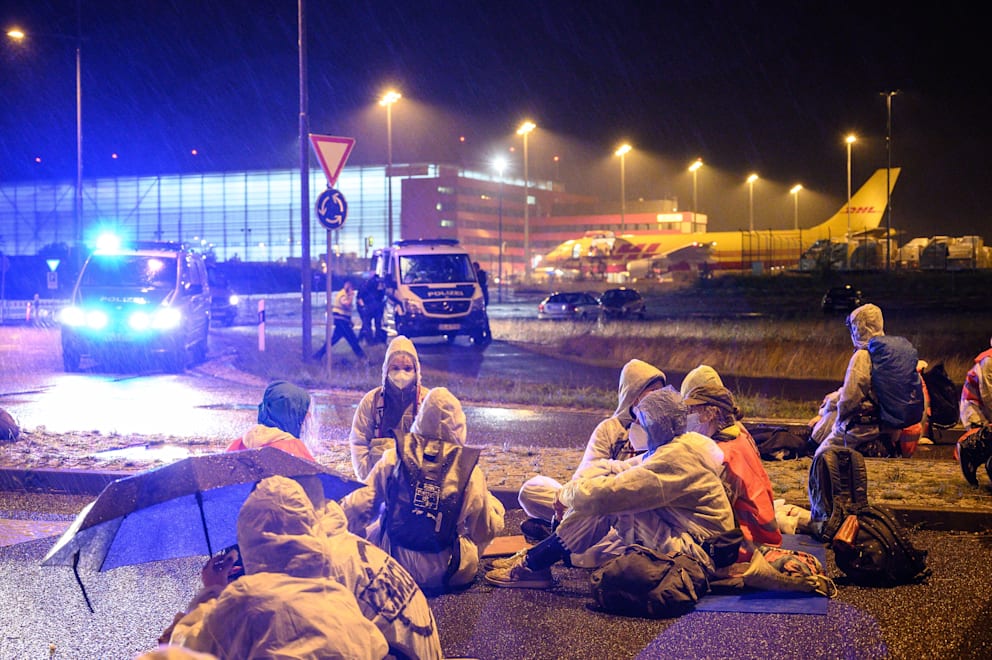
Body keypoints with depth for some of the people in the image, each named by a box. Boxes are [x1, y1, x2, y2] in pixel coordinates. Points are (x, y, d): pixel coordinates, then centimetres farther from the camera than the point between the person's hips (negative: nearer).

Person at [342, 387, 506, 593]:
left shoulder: (393, 460, -13)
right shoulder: (470, 472, -15)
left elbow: (356, 507, -6)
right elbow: (489, 528, -2)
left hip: (396, 566, 1)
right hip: (450, 574, -1)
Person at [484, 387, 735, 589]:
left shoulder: (678, 457, -23)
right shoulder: (683, 445, 10)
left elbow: (610, 493, -26)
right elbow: (620, 470, 12)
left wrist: (568, 494, -7)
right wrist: (574, 487, -4)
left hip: (696, 553, -10)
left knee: (603, 502, -19)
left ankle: (532, 565, -8)